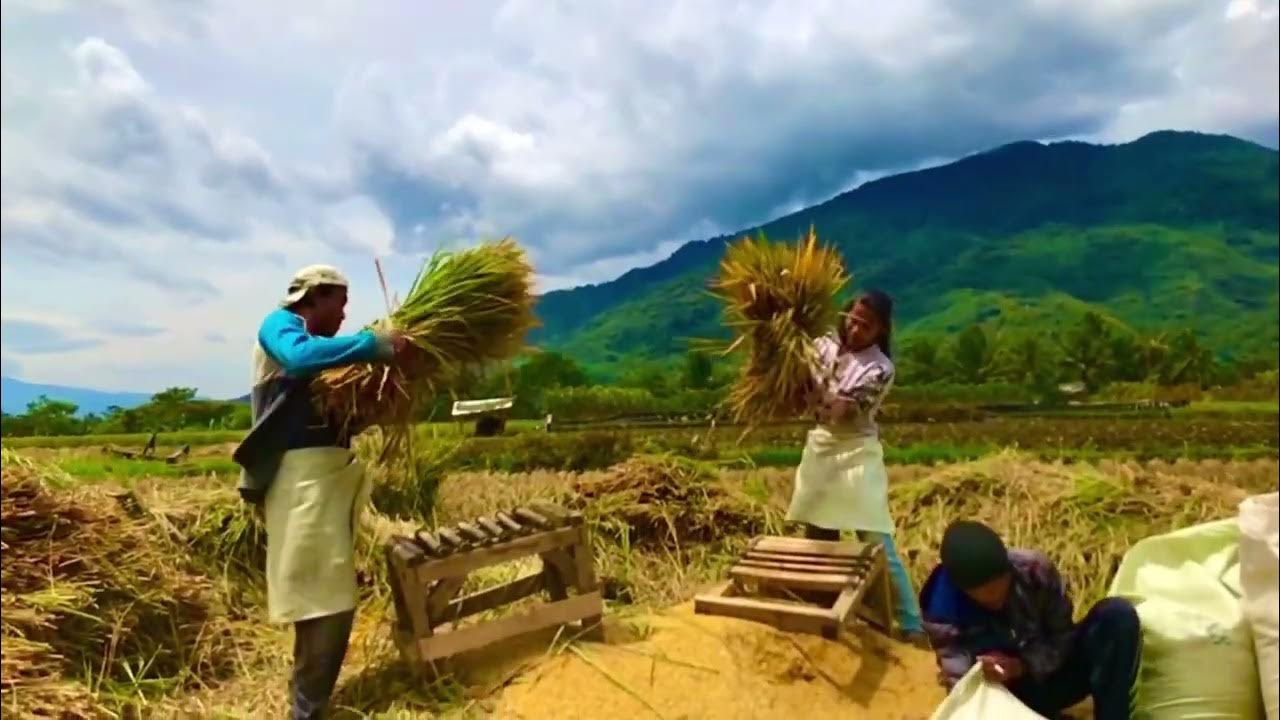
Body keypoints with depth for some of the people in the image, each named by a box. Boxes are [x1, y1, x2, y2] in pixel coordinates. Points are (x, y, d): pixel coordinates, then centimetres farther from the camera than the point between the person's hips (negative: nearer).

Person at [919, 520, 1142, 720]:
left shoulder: (1033, 569, -19)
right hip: (1015, 694, -2)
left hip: (1056, 670, 2)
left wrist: (1024, 666, -26)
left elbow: (1063, 637, -10)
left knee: (1118, 613, -21)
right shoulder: (944, 614, -23)